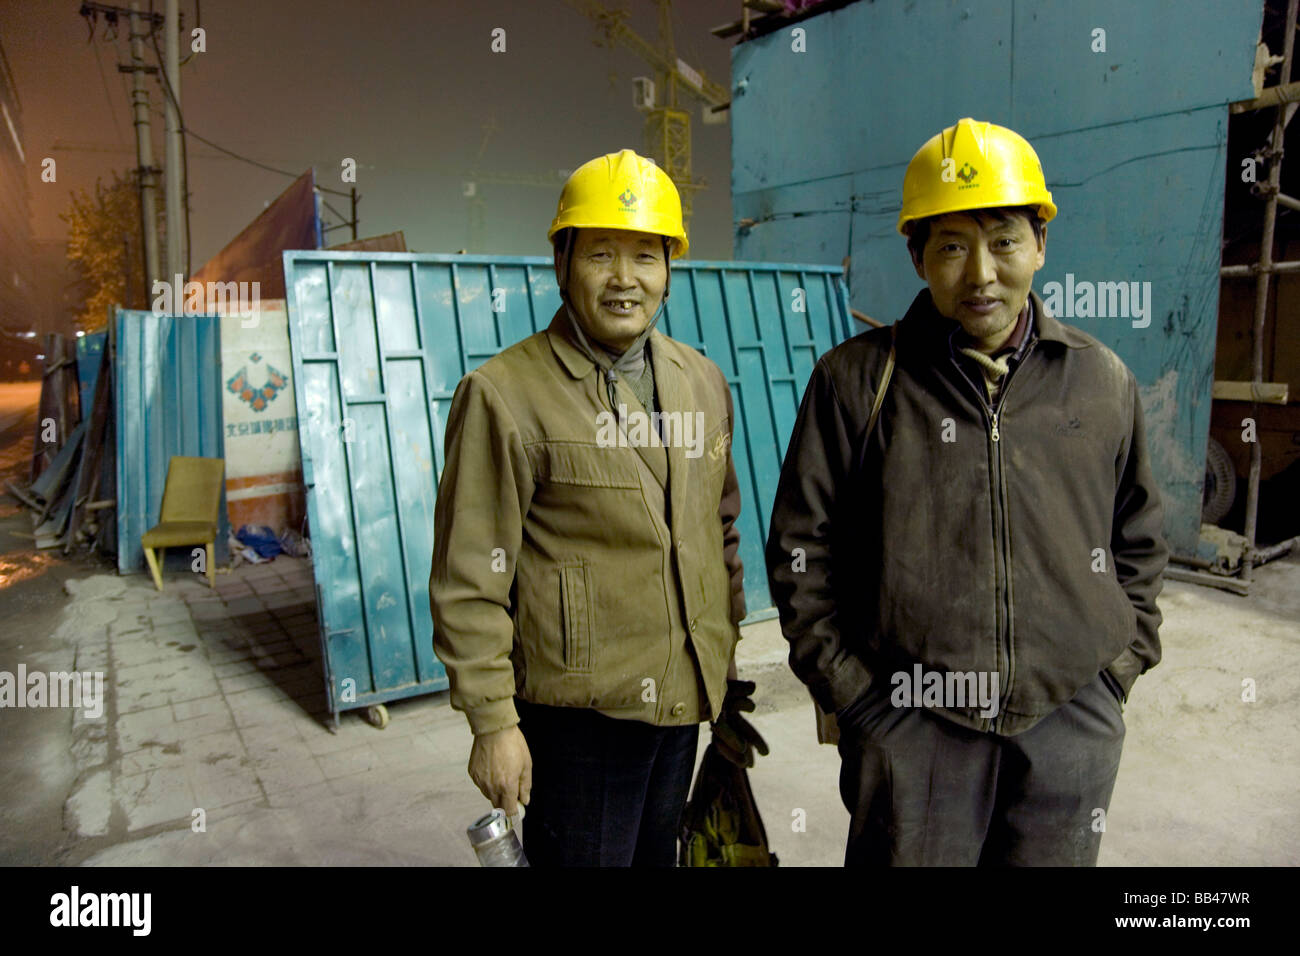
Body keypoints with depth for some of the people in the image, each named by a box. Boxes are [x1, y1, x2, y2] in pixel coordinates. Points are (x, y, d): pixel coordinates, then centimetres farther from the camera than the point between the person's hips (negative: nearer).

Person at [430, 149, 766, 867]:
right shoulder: (504, 394, -13)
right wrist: (492, 721, -12)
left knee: (657, 854, 23)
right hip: (578, 710, -6)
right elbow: (470, 581, -12)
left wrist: (725, 673, 14)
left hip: (684, 700, 6)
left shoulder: (703, 383, 6)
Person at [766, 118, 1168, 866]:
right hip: (911, 725, -2)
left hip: (1074, 724, 3)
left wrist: (1118, 671, 8)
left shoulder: (1104, 381, 5)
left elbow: (1139, 544, 15)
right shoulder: (857, 378, -4)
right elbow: (801, 548, -1)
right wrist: (851, 692, -4)